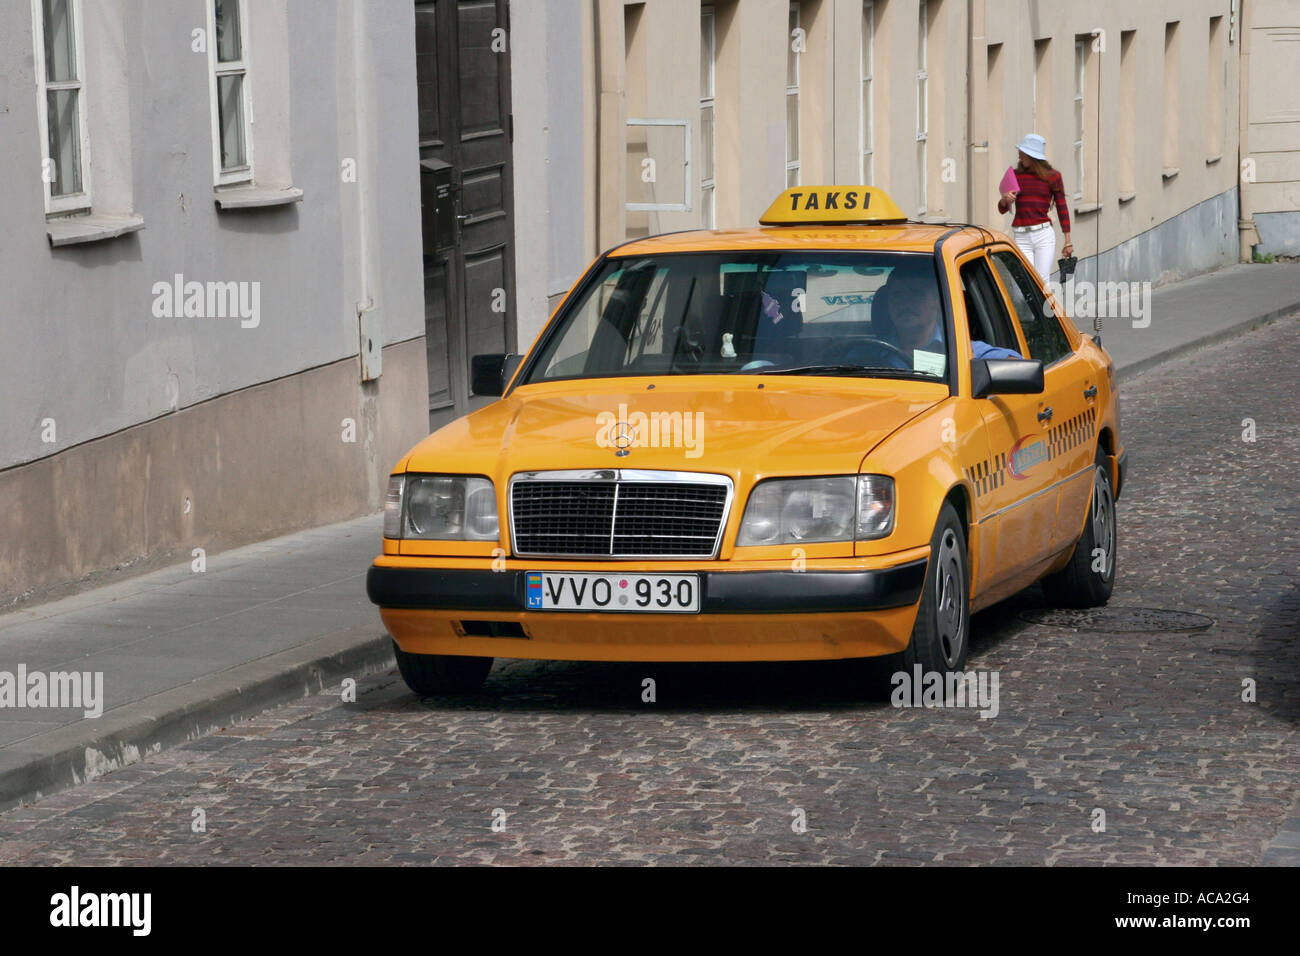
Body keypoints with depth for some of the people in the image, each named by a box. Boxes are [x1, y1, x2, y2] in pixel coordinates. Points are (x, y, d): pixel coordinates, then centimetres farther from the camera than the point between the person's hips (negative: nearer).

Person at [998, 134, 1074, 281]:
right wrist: (1004, 199, -11)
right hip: (1021, 238, 2)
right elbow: (1002, 209, 14)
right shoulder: (1016, 175, 10)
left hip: (1044, 236, -2)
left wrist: (1068, 241, 6)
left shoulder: (1053, 176, 4)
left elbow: (1062, 208, 8)